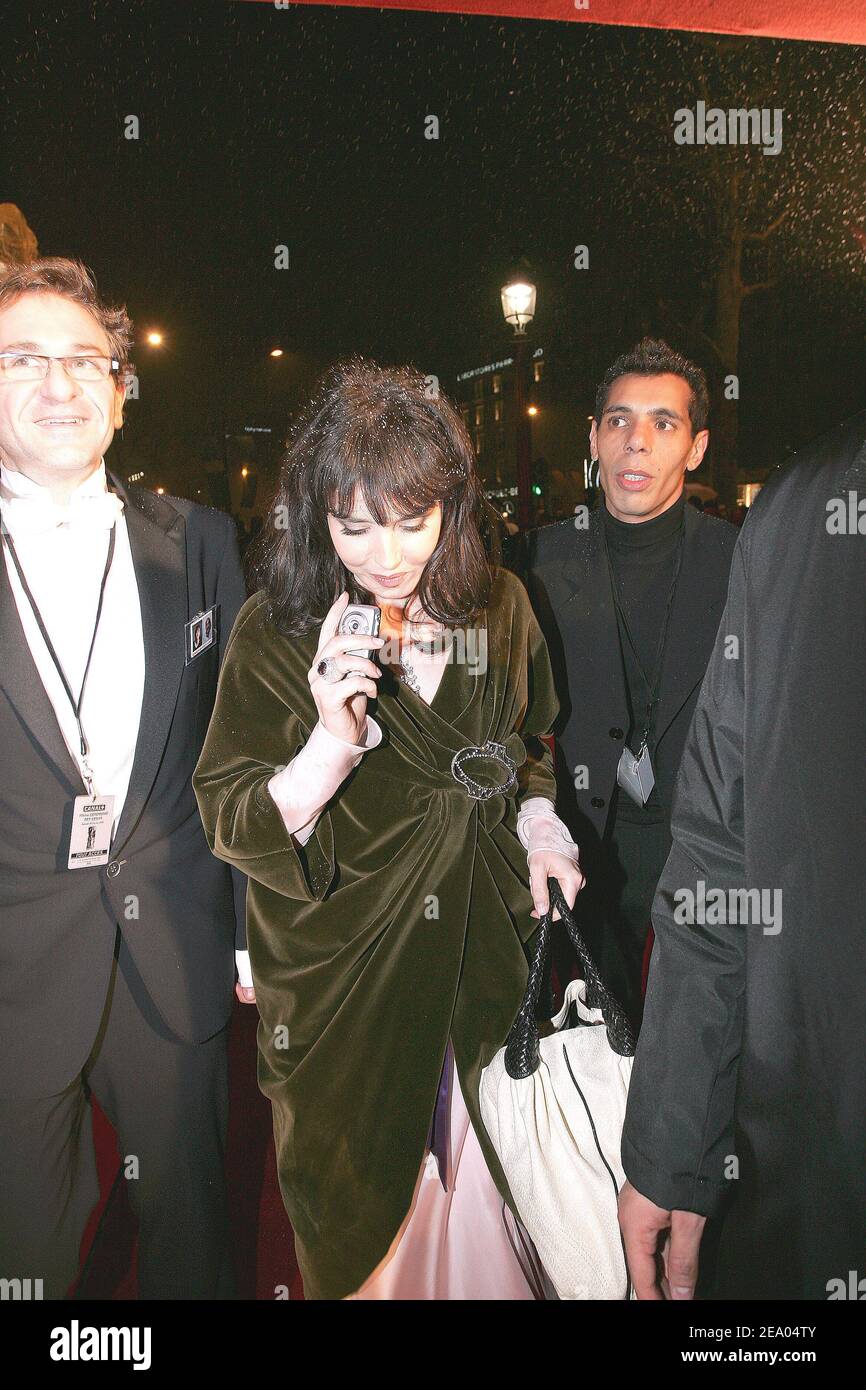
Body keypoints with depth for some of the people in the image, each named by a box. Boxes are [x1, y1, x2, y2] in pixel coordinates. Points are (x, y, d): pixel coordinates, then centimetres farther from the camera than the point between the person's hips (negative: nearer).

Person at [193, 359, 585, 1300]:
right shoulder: (276, 632, -12)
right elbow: (233, 828, -13)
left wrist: (542, 832, -1)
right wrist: (331, 743, -29)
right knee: (361, 1226, 17)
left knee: (486, 1196, 16)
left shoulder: (499, 606, -2)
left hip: (489, 956, 2)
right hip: (342, 971, -2)